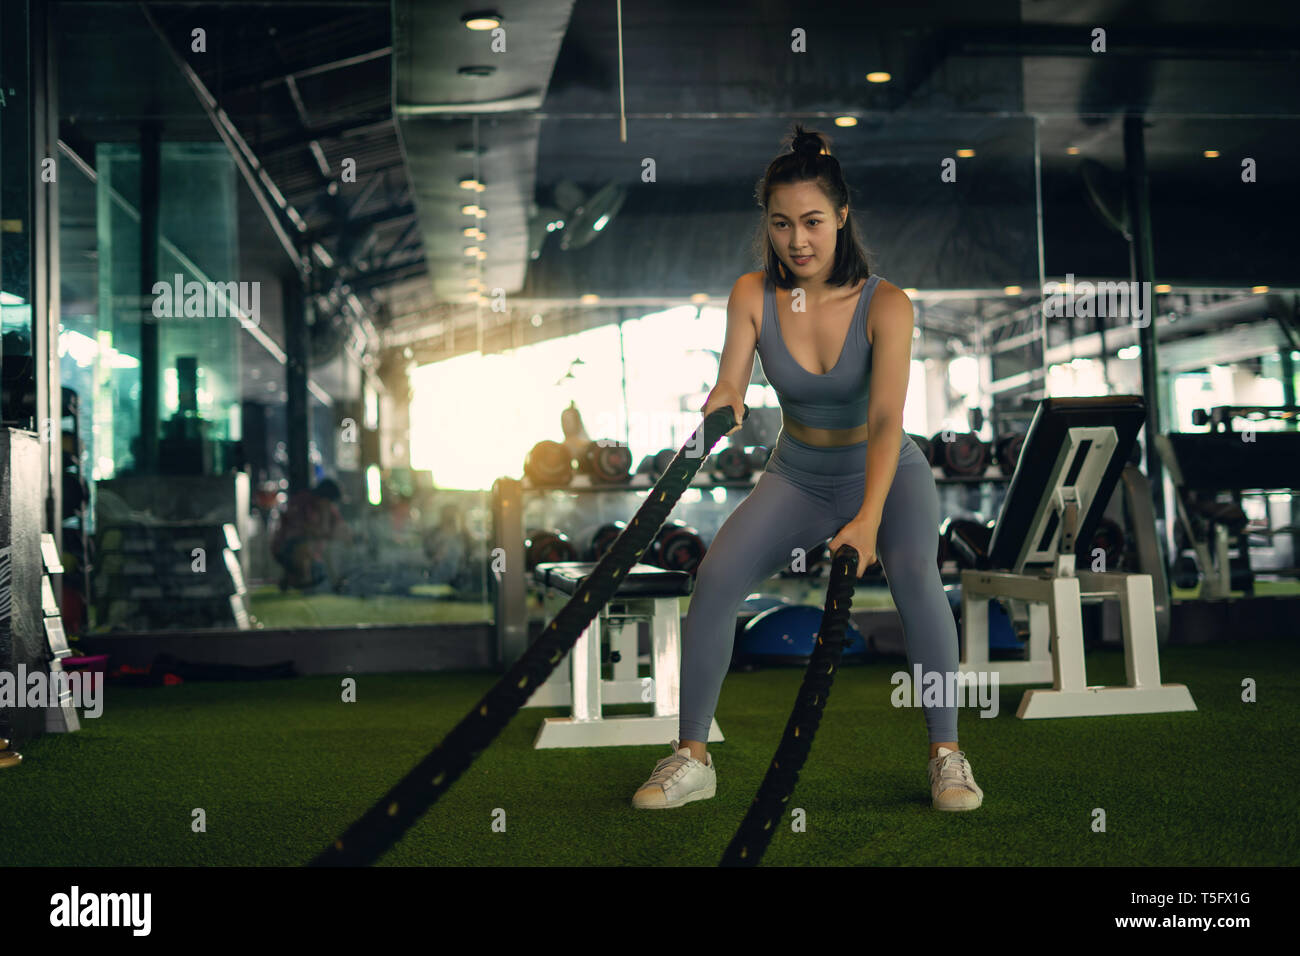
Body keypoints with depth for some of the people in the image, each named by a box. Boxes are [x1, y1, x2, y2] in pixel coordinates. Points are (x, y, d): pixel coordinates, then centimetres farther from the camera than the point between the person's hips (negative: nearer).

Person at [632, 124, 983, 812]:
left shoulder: (884, 304, -21)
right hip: (798, 478, 3)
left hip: (887, 476, -2)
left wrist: (867, 520, -45)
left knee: (913, 572, -32)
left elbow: (886, 420, -31)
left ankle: (946, 752, -18)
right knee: (715, 575, -20)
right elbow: (729, 391, -18)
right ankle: (692, 757, -8)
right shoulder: (752, 296, -11)